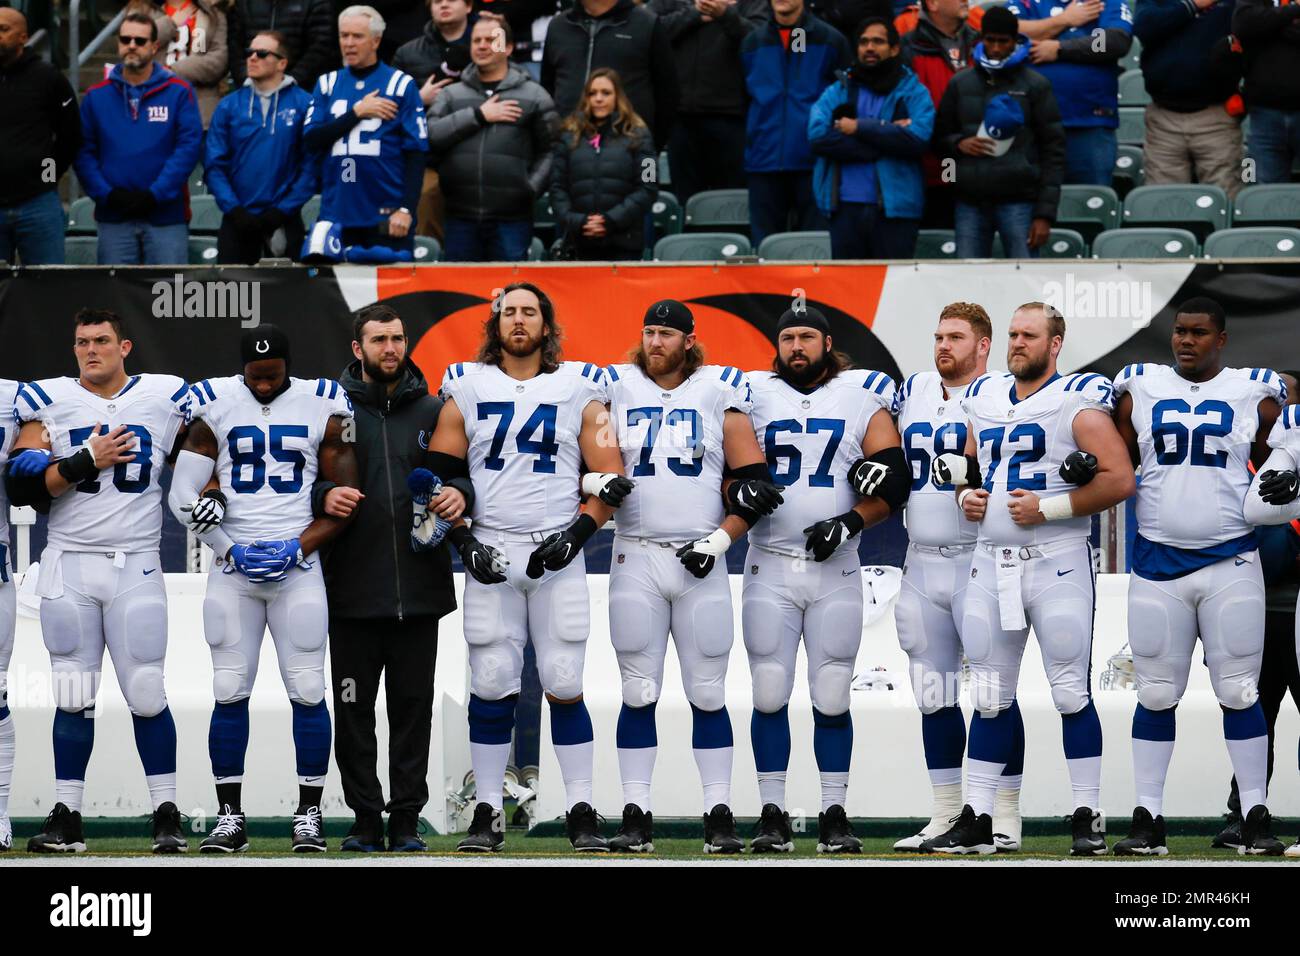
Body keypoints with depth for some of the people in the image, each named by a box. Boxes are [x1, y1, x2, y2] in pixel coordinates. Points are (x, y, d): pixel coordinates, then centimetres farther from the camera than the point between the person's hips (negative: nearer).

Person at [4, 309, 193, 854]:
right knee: (73, 697, 2)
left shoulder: (165, 398, 5)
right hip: (69, 564, 0)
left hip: (136, 567, 0)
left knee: (147, 693, -2)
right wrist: (85, 462, -15)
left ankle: (167, 815, 7)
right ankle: (66, 817, 7)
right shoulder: (48, 401, 2)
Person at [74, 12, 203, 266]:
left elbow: (189, 147, -7)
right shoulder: (96, 97, 8)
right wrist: (107, 194, -11)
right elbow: (84, 152, 3)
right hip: (113, 217, 2)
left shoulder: (179, 92, 1)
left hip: (166, 215, -2)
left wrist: (155, 195, -14)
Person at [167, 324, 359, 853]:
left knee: (307, 690, -3)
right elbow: (184, 496, 2)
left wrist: (299, 547, -9)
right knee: (230, 692, 0)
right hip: (233, 570, 1)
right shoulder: (216, 408, 1)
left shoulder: (322, 408, 1)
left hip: (298, 567, -1)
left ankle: (309, 815, 4)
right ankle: (230, 817, 6)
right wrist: (230, 550, -8)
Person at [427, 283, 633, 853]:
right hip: (489, 552, 1)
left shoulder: (579, 389, 6)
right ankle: (487, 813, 7)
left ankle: (580, 812, 3)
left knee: (564, 686, -3)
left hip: (557, 554, -1)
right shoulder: (466, 388, 8)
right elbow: (440, 474, 8)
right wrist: (464, 542, -3)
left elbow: (607, 479, 5)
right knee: (491, 687, 0)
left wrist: (576, 533, -8)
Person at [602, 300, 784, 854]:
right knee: (639, 693, 1)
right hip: (635, 559, 1)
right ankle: (635, 814, 5)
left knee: (707, 693, 0)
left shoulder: (720, 392, 4)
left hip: (701, 561, -1)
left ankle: (719, 815, 4)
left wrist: (720, 539, -8)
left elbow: (752, 482, 2)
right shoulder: (617, 389, 7)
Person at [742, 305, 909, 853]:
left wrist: (851, 522, -11)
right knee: (769, 695, -2)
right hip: (769, 566, 0)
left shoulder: (864, 397, 6)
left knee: (832, 699, 1)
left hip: (835, 569, 0)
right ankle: (772, 814, 4)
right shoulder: (753, 395, 7)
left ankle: (834, 815, 8)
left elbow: (895, 483, 2)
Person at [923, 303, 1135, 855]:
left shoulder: (1077, 401, -7)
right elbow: (967, 470, 28)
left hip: (1057, 560, -6)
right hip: (992, 561, 6)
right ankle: (976, 821, 11)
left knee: (1071, 692, -3)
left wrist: (1050, 507, -17)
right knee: (990, 697, 8)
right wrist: (965, 495, 5)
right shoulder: (985, 399, 13)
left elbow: (1119, 479, -14)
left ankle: (1088, 819, 4)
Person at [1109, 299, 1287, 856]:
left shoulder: (1255, 395, 4)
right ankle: (1147, 819, 7)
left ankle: (1256, 817, 4)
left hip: (1230, 562, -1)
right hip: (1157, 561, 1)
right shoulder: (1140, 390, 7)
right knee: (1156, 694, 3)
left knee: (1239, 692, -1)